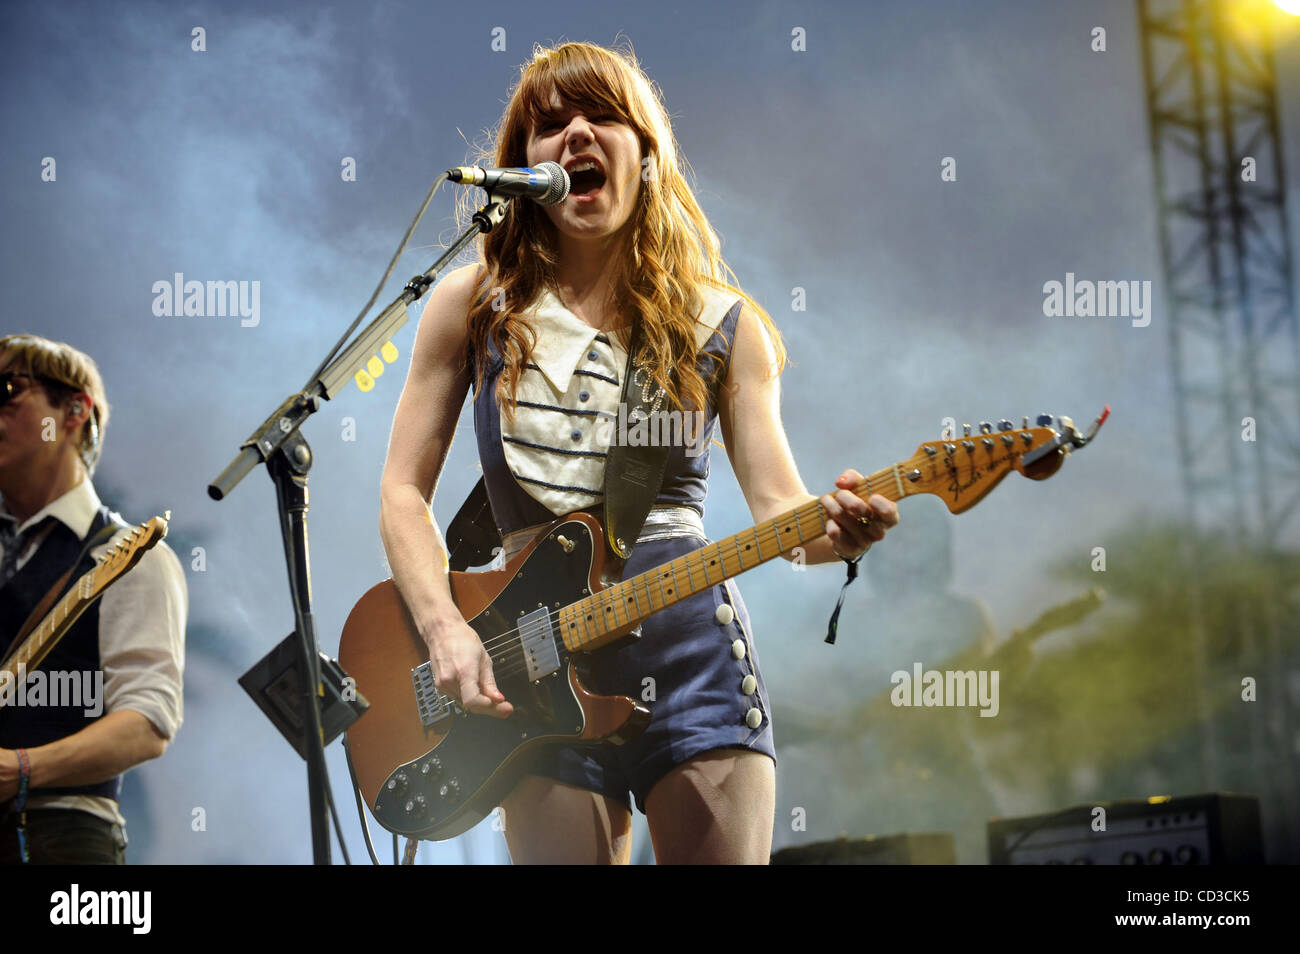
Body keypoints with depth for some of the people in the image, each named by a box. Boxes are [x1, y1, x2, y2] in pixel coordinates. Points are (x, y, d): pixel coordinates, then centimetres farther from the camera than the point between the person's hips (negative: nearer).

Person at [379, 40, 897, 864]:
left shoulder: (725, 326, 7)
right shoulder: (474, 306, 6)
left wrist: (837, 532, -23)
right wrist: (447, 631, -9)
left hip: (696, 652, 0)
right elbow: (405, 491, 6)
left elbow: (781, 505, 0)